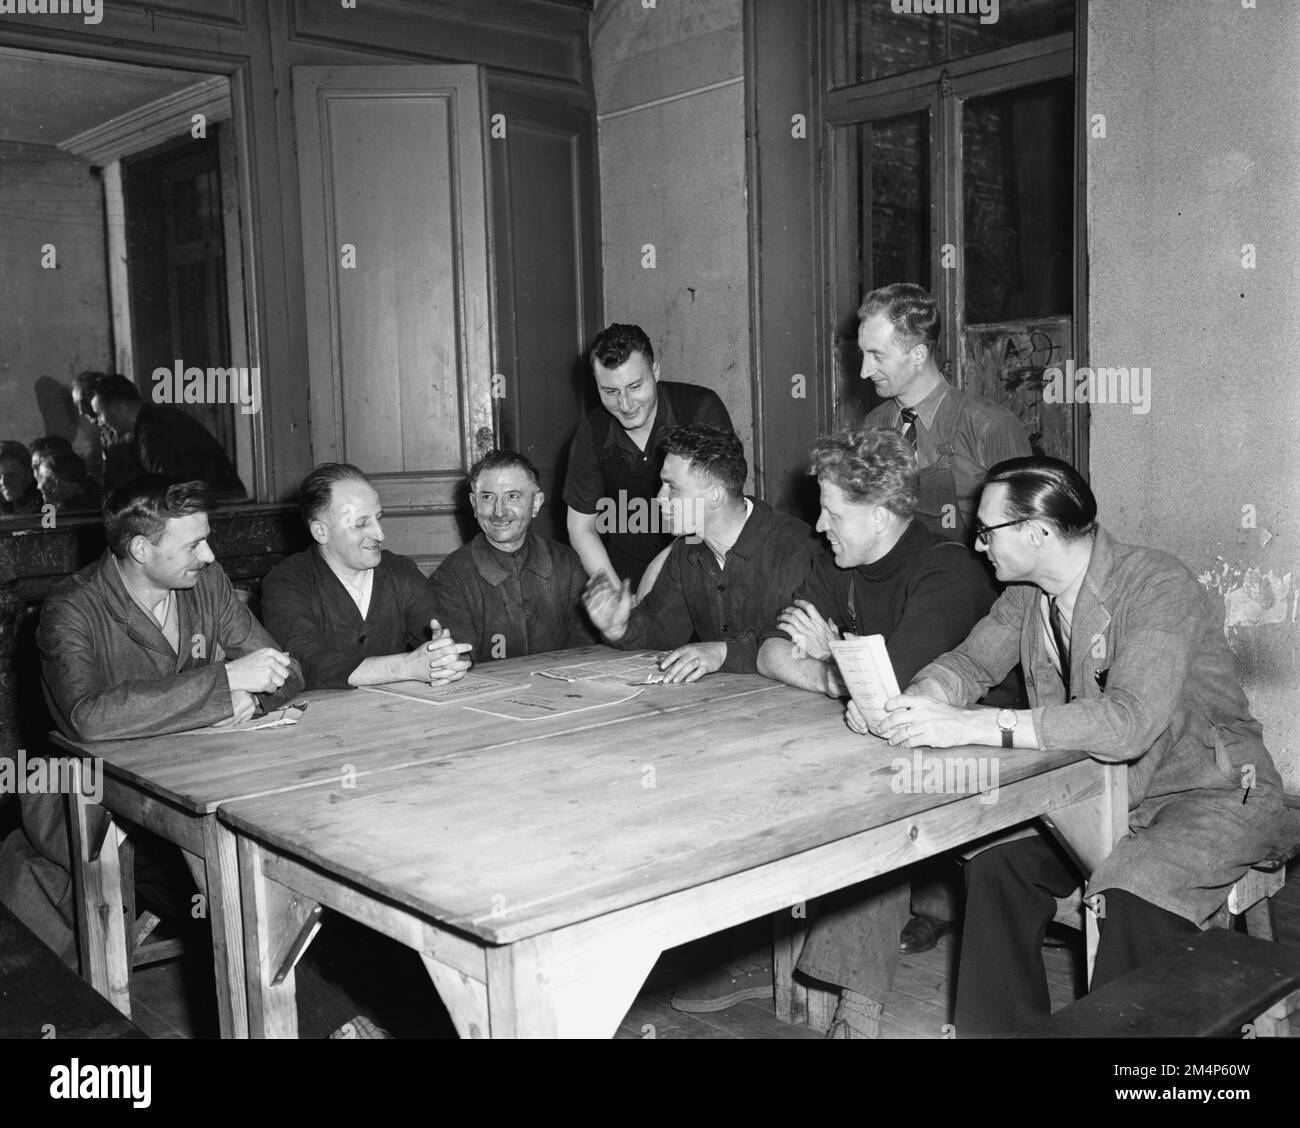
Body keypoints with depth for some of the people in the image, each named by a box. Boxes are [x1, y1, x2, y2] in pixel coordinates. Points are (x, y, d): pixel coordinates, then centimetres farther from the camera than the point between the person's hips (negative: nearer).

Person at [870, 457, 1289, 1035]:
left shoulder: (1159, 586, -25)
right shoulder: (1027, 593, 0)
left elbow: (1129, 723, -37)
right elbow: (968, 663, 3)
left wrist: (974, 726, -42)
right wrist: (903, 704, -22)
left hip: (1210, 790, -7)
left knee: (1133, 900, -31)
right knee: (995, 863, -13)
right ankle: (1001, 1030, 2)